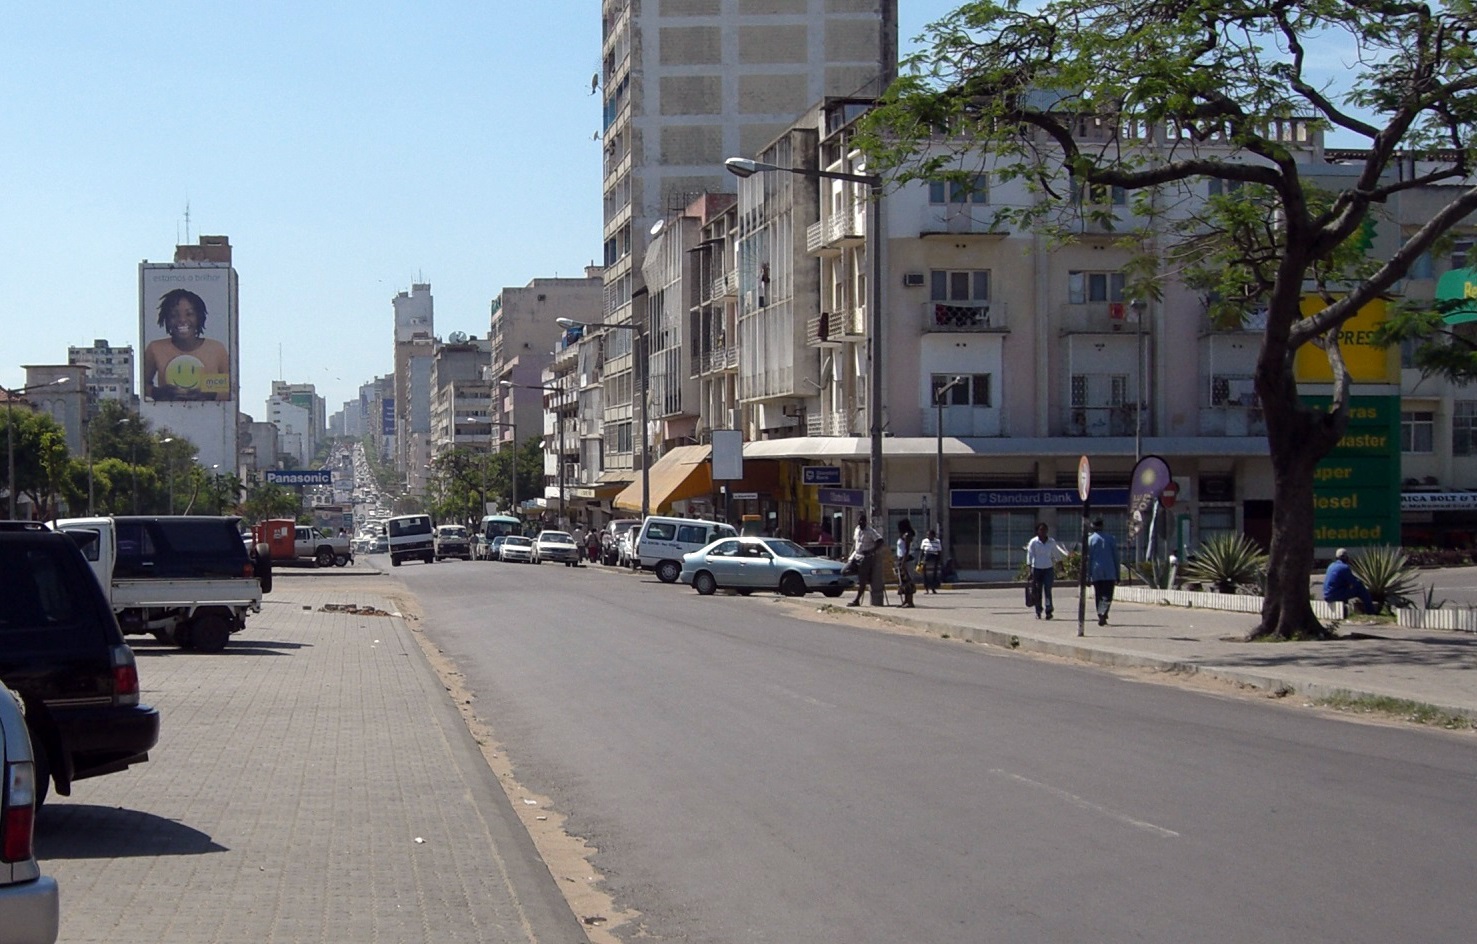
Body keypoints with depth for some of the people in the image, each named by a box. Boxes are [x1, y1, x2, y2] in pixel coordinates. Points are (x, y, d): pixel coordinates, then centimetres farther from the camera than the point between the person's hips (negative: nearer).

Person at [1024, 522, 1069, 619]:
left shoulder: (1052, 542, 5)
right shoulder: (1033, 542, -1)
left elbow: (1055, 555, 15)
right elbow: (1030, 556, -2)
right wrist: (1030, 572, -7)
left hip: (1048, 568, 1)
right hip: (1037, 568, -1)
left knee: (1047, 589, -12)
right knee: (1038, 591, 4)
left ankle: (1048, 610, -15)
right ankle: (1038, 612, 16)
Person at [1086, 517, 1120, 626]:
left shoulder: (1090, 539, 2)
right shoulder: (1110, 538, 6)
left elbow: (1088, 558, -1)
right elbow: (1116, 557, 6)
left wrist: (1088, 576, 1)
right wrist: (1117, 576, 10)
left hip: (1096, 572, 0)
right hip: (1109, 573, 0)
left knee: (1098, 596, 10)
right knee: (1107, 595, 2)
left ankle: (1101, 616, 9)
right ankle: (1103, 614, -18)